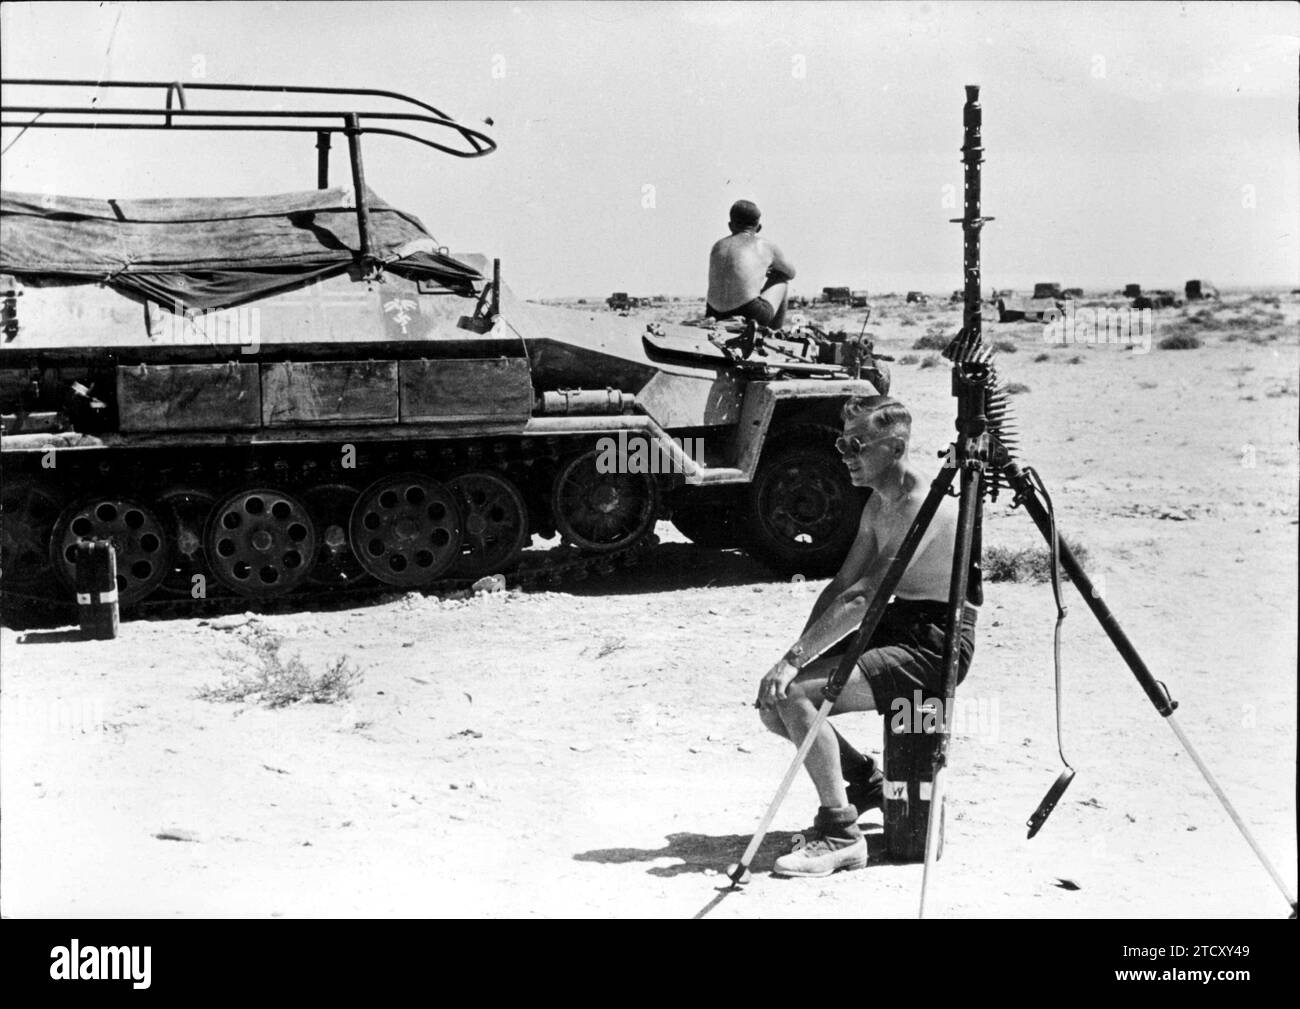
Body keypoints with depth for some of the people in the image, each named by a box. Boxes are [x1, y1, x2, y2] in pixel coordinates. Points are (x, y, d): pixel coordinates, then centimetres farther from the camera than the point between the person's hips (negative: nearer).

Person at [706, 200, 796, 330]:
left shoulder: (718, 246, 15)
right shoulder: (765, 246, 6)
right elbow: (791, 273, 26)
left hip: (719, 315, 4)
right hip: (752, 314, -4)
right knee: (781, 279, 27)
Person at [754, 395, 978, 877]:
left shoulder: (924, 505, -20)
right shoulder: (878, 506, 11)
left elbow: (862, 597, -28)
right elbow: (840, 585, 12)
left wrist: (796, 657, -29)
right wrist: (796, 657, 0)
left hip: (933, 645, -9)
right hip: (894, 630, 9)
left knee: (796, 696, -24)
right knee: (773, 701, 2)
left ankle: (841, 835, -15)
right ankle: (864, 781, 22)